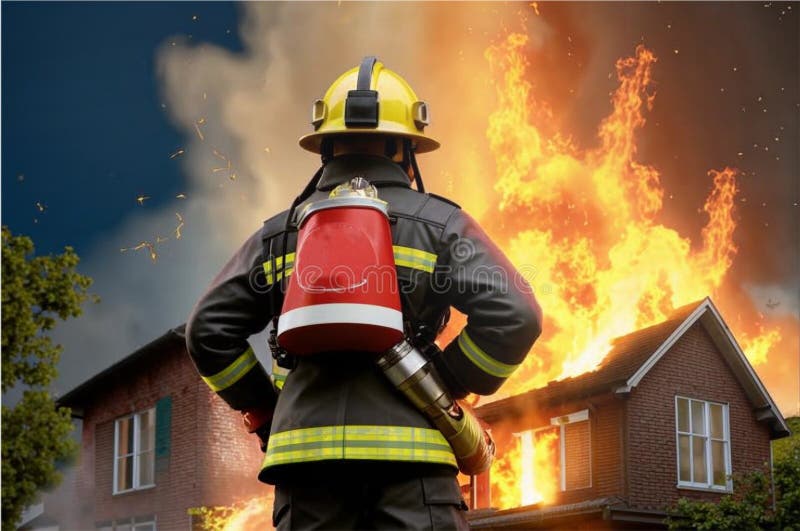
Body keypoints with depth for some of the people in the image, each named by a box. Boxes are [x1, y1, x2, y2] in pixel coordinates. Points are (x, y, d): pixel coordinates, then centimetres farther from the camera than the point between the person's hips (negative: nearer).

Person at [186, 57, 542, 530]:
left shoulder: (280, 232, 14)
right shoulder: (438, 223, 6)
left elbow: (209, 331, 11)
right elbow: (514, 316, -6)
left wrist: (264, 412, 18)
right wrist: (453, 386, 5)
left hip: (305, 449, 3)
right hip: (407, 451, -3)